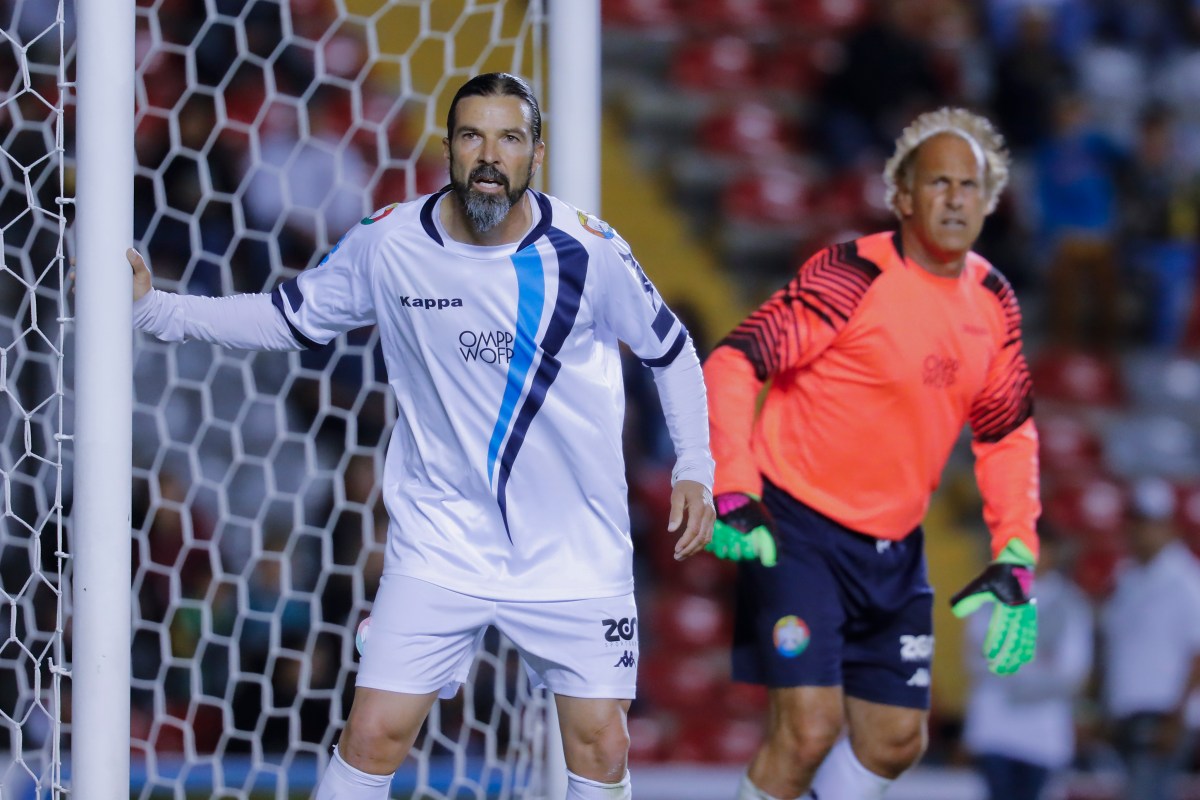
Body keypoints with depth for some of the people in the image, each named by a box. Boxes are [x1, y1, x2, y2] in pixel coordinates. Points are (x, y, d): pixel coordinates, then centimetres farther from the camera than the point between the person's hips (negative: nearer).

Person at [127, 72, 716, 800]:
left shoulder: (588, 250, -10)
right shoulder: (387, 246, -8)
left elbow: (670, 347, 6)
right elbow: (286, 318, 5)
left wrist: (694, 468, 2)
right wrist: (153, 307, -4)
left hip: (575, 549, 0)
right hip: (441, 543, 0)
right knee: (373, 736, -7)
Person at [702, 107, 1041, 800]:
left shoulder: (994, 302, 4)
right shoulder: (854, 275, -16)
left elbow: (1009, 432, 15)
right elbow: (733, 365, -19)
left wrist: (1016, 559, 5)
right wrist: (735, 493, -30)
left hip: (895, 548, 7)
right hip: (796, 531, -7)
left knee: (897, 740, 8)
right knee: (810, 726, -17)